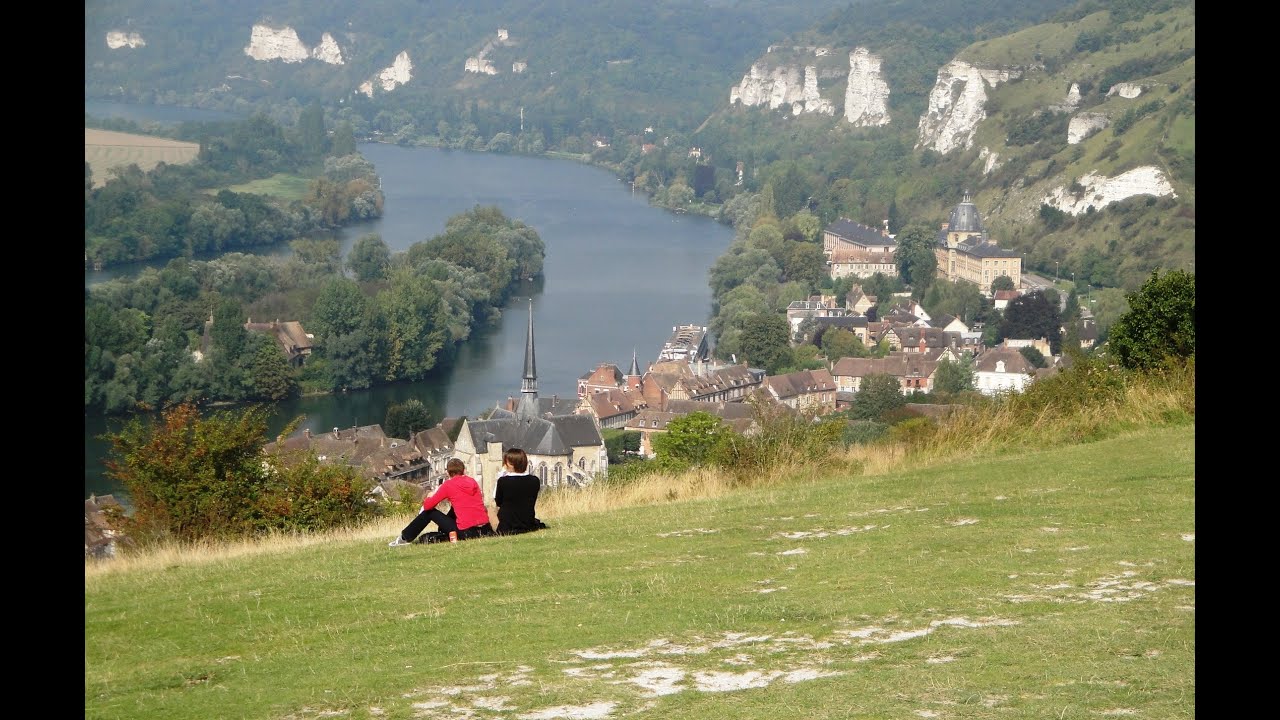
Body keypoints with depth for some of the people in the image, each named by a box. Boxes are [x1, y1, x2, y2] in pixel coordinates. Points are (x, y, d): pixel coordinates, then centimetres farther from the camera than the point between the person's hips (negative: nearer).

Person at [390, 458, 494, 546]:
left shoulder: (448, 485, -4)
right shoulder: (472, 481, 10)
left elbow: (427, 506, -2)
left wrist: (427, 499, 22)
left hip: (466, 533, -5)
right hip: (485, 528, 5)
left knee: (429, 512, 12)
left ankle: (405, 538, 23)